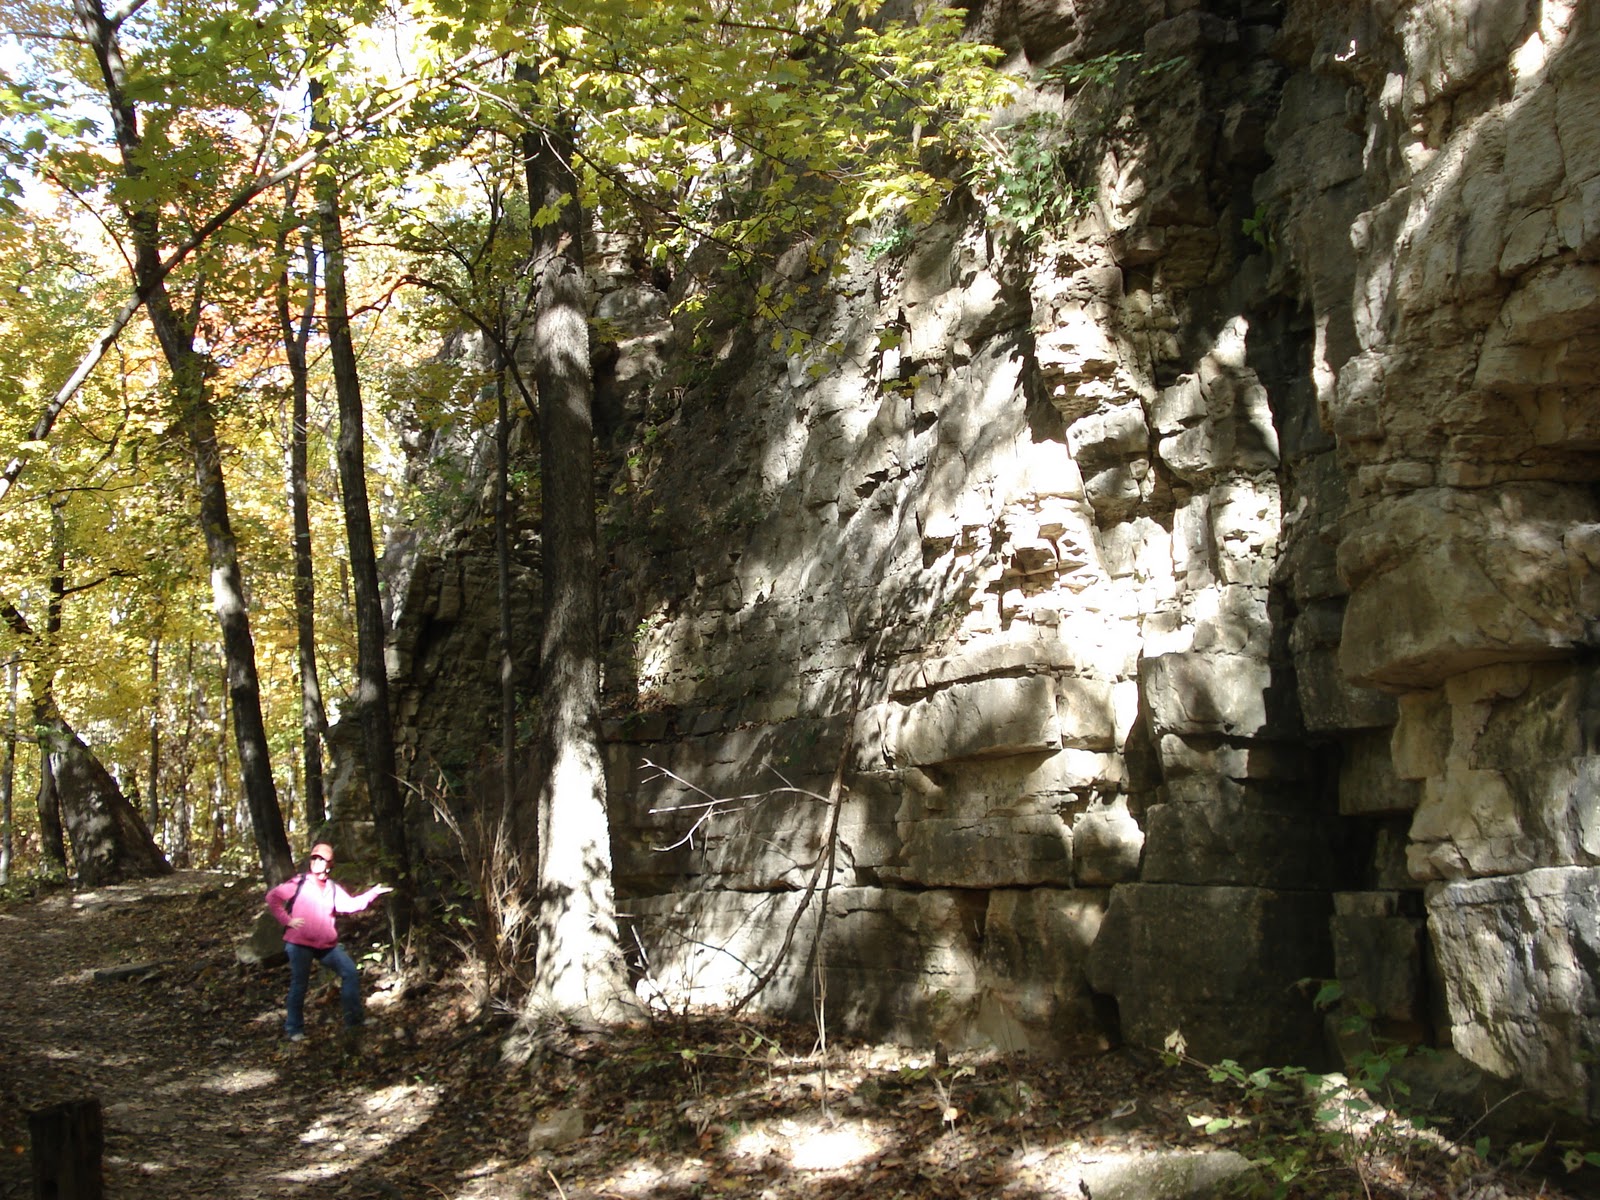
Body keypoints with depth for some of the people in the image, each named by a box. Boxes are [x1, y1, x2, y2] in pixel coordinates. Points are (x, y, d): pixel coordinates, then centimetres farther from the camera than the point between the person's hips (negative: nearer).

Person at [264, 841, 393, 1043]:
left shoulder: (333, 889, 12)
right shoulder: (299, 883, -3)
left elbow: (351, 904, 3)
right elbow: (272, 898, -4)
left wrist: (372, 893, -4)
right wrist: (286, 920, -10)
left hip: (327, 944, 5)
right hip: (300, 944, -5)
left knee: (350, 973, 2)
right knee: (299, 985, 1)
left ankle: (354, 1021, 11)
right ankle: (294, 1029, 14)